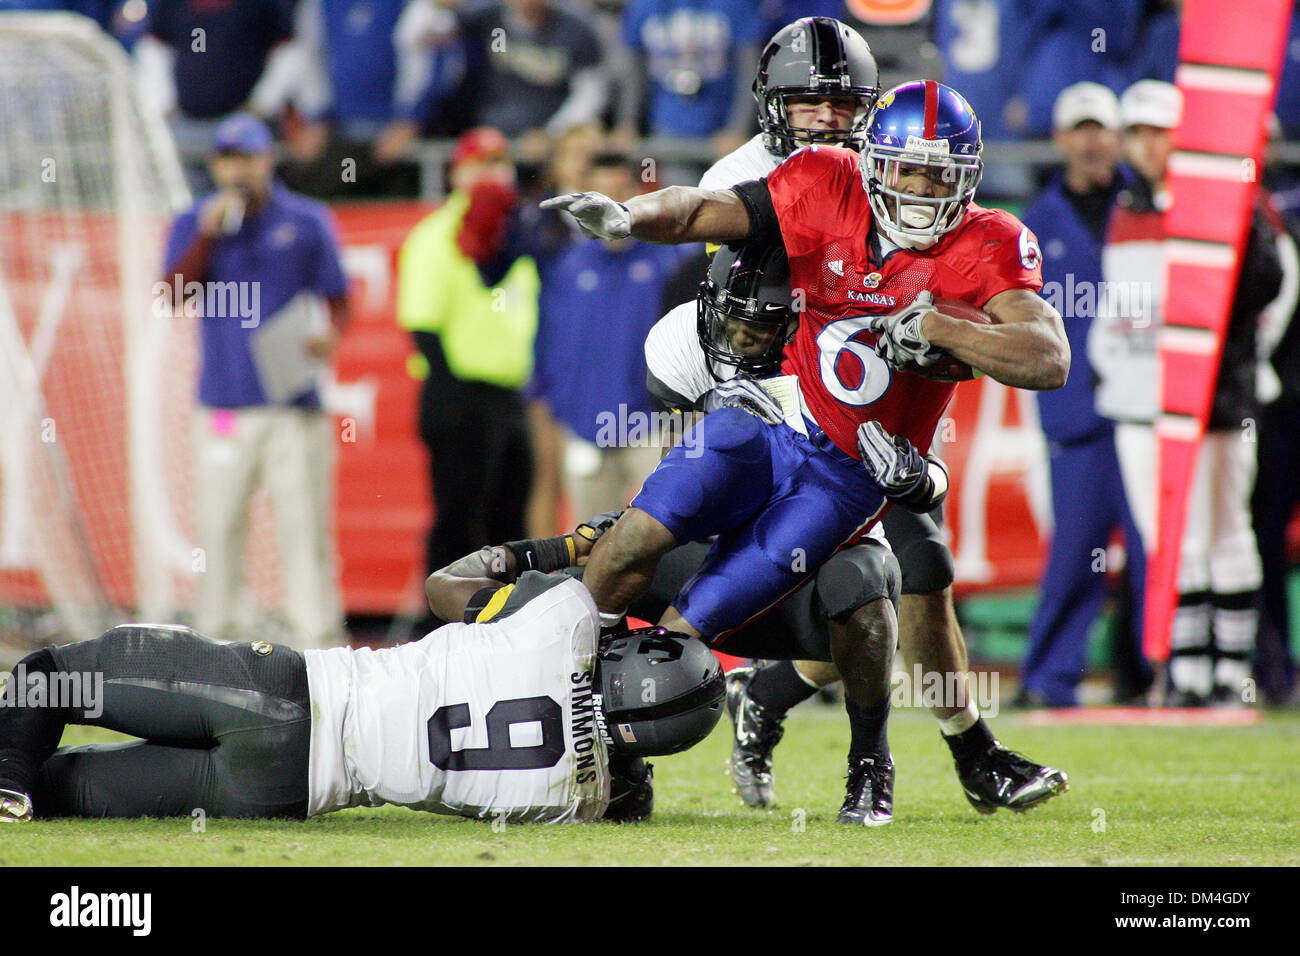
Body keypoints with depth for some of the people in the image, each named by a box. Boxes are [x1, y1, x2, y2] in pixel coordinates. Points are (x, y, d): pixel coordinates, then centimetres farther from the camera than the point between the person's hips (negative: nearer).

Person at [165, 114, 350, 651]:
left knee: (305, 521, -6)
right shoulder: (195, 224, 8)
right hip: (223, 403, 1)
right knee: (219, 523, 3)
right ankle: (214, 640, 11)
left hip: (294, 403, -1)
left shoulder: (308, 223, 7)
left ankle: (317, 640, -4)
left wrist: (330, 335, -11)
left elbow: (338, 298, 10)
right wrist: (209, 235, -16)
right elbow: (172, 294, -5)